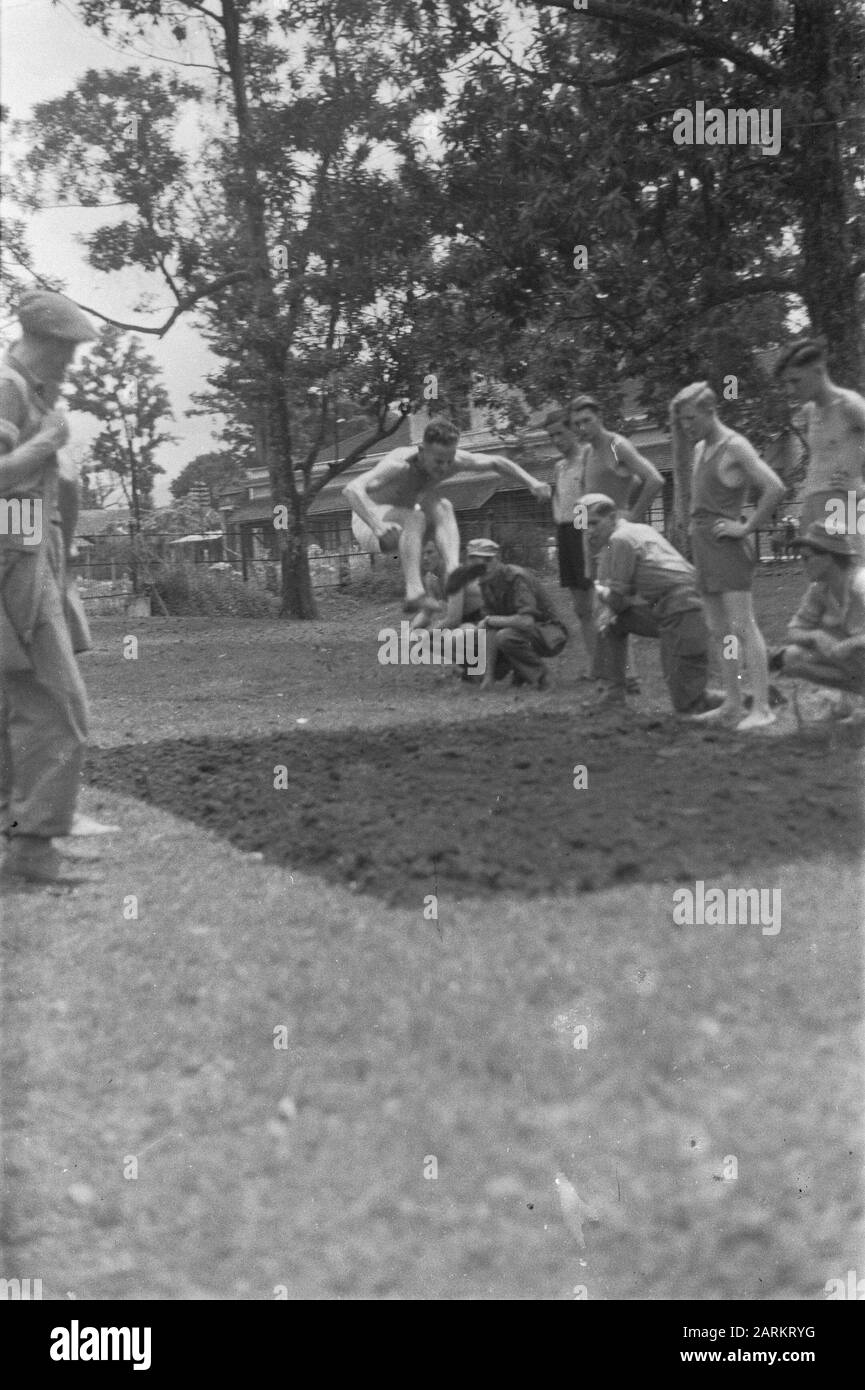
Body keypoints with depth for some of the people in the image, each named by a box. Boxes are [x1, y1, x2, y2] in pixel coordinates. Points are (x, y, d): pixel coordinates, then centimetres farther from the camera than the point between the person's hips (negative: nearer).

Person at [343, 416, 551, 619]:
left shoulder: (452, 460, -16)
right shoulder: (400, 464, -35)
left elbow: (496, 462, 1)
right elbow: (351, 489, -49)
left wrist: (532, 483, -11)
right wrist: (377, 525, -63)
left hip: (403, 523, 6)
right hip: (369, 521, -6)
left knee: (442, 507, -23)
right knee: (415, 517, -35)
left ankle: (452, 570, -38)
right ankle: (413, 593, -45)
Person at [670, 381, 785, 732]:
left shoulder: (734, 447, -11)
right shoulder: (701, 448, 15)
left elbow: (775, 488, -18)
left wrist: (747, 527, -15)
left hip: (726, 545, -9)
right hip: (702, 545, 9)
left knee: (742, 627, -13)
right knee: (719, 630, 10)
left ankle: (762, 707, -15)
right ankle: (732, 705, 15)